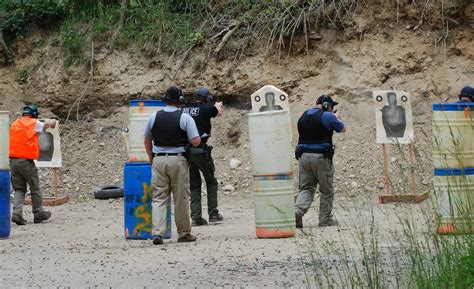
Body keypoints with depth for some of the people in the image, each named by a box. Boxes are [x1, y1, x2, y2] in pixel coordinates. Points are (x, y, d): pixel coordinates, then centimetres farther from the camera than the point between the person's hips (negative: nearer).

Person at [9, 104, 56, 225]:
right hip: (26, 161, -5)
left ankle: (16, 213, -5)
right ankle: (38, 214, 20)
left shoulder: (15, 124, 11)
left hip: (13, 160, 5)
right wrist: (52, 122, 35)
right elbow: (52, 122, 11)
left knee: (19, 189, 12)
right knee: (35, 189, 10)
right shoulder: (35, 123, -2)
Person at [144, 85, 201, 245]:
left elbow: (147, 140, 15)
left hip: (158, 160, 2)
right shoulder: (185, 118, -4)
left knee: (158, 198, 2)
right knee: (181, 198, 7)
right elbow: (196, 141, -10)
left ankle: (157, 232, -12)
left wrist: (151, 158, 28)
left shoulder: (154, 117, 6)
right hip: (178, 160, -2)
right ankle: (184, 233, 16)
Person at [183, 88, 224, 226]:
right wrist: (218, 106, 37)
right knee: (211, 181, 12)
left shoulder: (185, 110, 7)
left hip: (186, 150, 5)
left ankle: (196, 216, 4)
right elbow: (219, 112, 11)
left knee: (194, 184, 11)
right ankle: (213, 213, 11)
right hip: (200, 149, -5)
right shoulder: (206, 109, -7)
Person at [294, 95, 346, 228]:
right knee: (326, 190, 9)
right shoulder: (327, 116, -7)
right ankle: (325, 219, 13)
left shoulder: (303, 116, 11)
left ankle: (298, 211, -15)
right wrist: (336, 118, 27)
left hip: (303, 156, 5)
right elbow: (342, 129, 6)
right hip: (321, 157, -5)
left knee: (306, 188, 9)